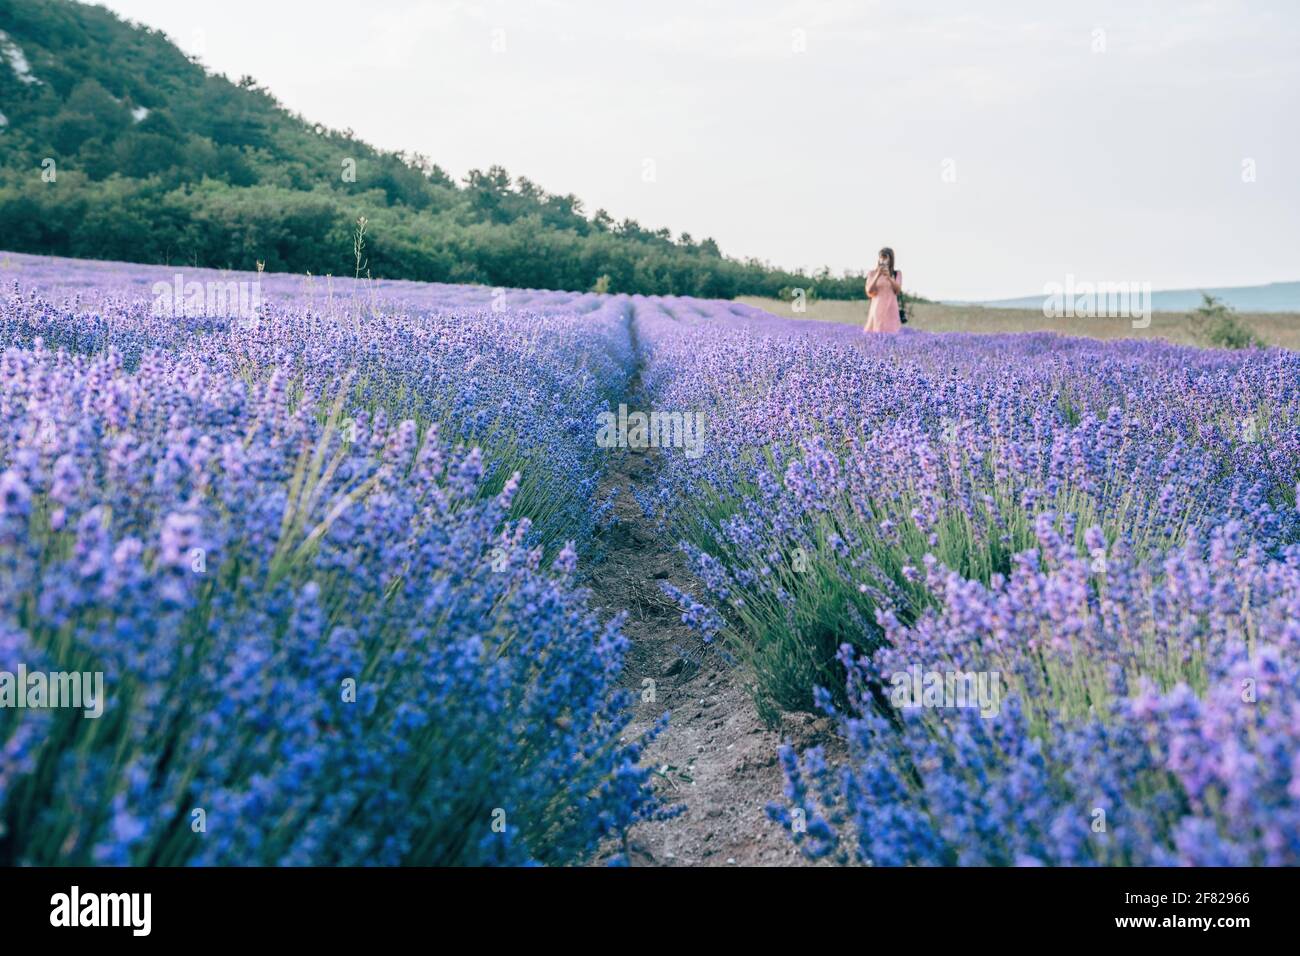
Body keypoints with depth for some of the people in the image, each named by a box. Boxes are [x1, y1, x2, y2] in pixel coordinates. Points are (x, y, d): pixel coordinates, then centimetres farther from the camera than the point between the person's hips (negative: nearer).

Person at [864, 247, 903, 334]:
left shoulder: (897, 274, 9)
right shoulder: (872, 273, 6)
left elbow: (898, 290, -3)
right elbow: (869, 292, -3)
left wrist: (889, 277, -17)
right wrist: (877, 275, -13)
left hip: (891, 309, 1)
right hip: (877, 309, -1)